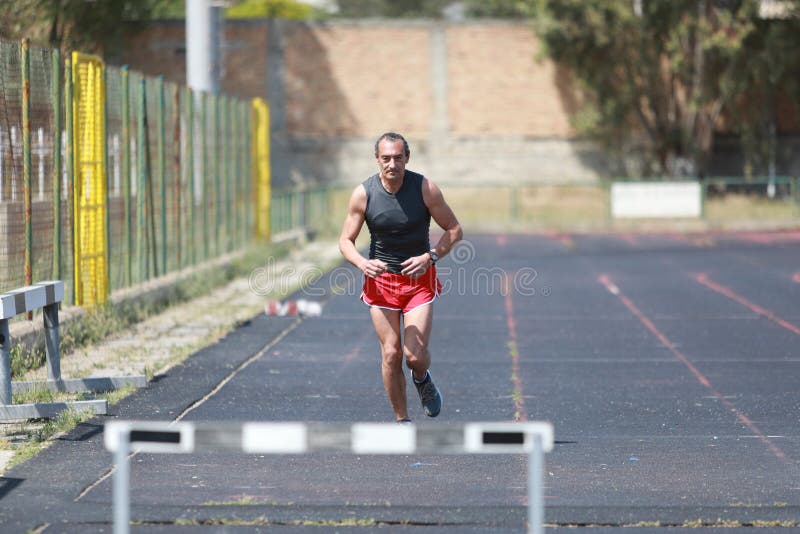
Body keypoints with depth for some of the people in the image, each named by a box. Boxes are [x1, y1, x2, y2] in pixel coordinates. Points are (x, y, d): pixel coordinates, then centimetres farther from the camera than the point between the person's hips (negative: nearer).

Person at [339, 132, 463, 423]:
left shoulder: (425, 189, -11)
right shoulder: (363, 194, -9)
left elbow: (454, 229, -2)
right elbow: (346, 240, -2)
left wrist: (429, 257, -18)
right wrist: (363, 263, -22)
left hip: (419, 278, -1)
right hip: (381, 281, 1)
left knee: (415, 354, -11)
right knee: (390, 355, -3)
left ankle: (422, 380, 25)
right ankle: (402, 421, 14)